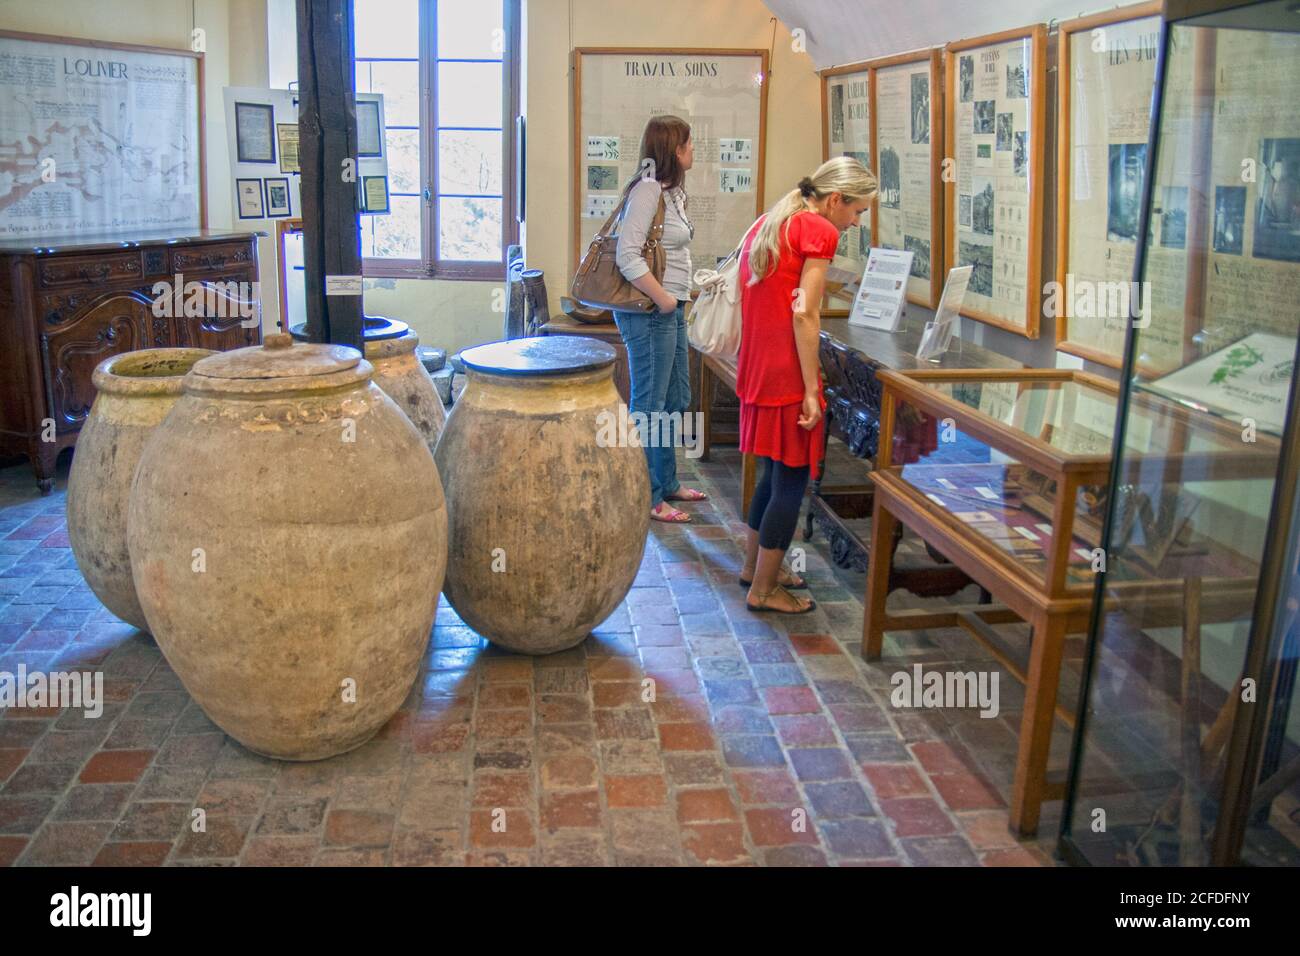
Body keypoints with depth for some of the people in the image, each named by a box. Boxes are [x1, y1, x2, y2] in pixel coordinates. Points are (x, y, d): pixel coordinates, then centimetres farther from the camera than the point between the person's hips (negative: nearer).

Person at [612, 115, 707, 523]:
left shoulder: (671, 191, 14)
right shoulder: (648, 190, -15)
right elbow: (627, 255, -23)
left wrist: (678, 299, 13)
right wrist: (662, 299, -19)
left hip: (671, 309, 10)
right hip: (650, 312, -10)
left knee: (676, 401, 18)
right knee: (650, 406, -2)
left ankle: (667, 483, 32)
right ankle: (646, 498, 8)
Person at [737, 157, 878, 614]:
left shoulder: (768, 223, 16)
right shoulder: (819, 230, -10)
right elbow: (804, 314, -17)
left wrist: (750, 367, 19)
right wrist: (811, 391, -15)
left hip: (757, 370, 9)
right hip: (787, 376, -9)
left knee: (776, 471, 22)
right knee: (791, 481, 2)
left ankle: (754, 565, 34)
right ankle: (764, 590, 11)